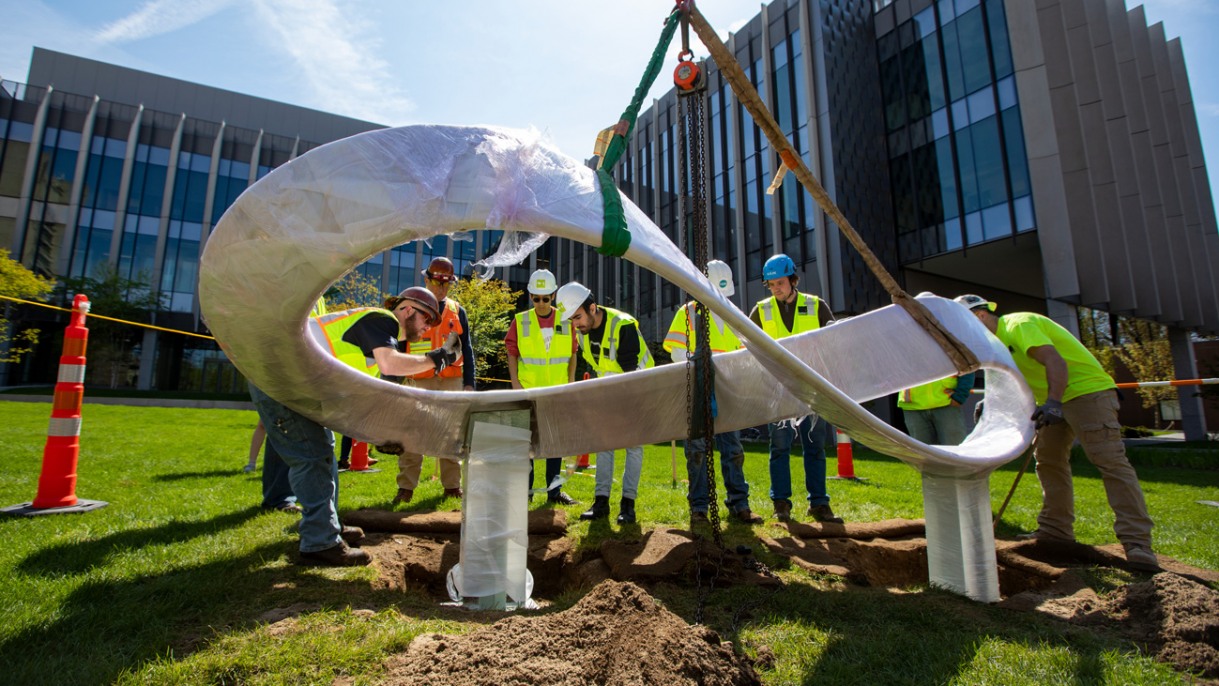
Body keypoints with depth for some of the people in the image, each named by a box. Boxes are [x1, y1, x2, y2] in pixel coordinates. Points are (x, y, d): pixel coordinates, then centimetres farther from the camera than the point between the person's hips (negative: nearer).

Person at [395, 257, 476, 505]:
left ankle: (452, 485, 15)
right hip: (418, 382, -2)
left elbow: (467, 350, 13)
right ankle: (406, 487, 5)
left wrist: (469, 382, 5)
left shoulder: (457, 311, 12)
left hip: (451, 382, 2)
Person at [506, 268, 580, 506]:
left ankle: (554, 491, 21)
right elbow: (511, 354, 2)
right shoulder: (520, 321, 0)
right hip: (528, 391, -2)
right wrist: (515, 382, -7)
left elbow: (572, 354, 7)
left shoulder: (566, 321, 3)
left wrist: (571, 382, 1)